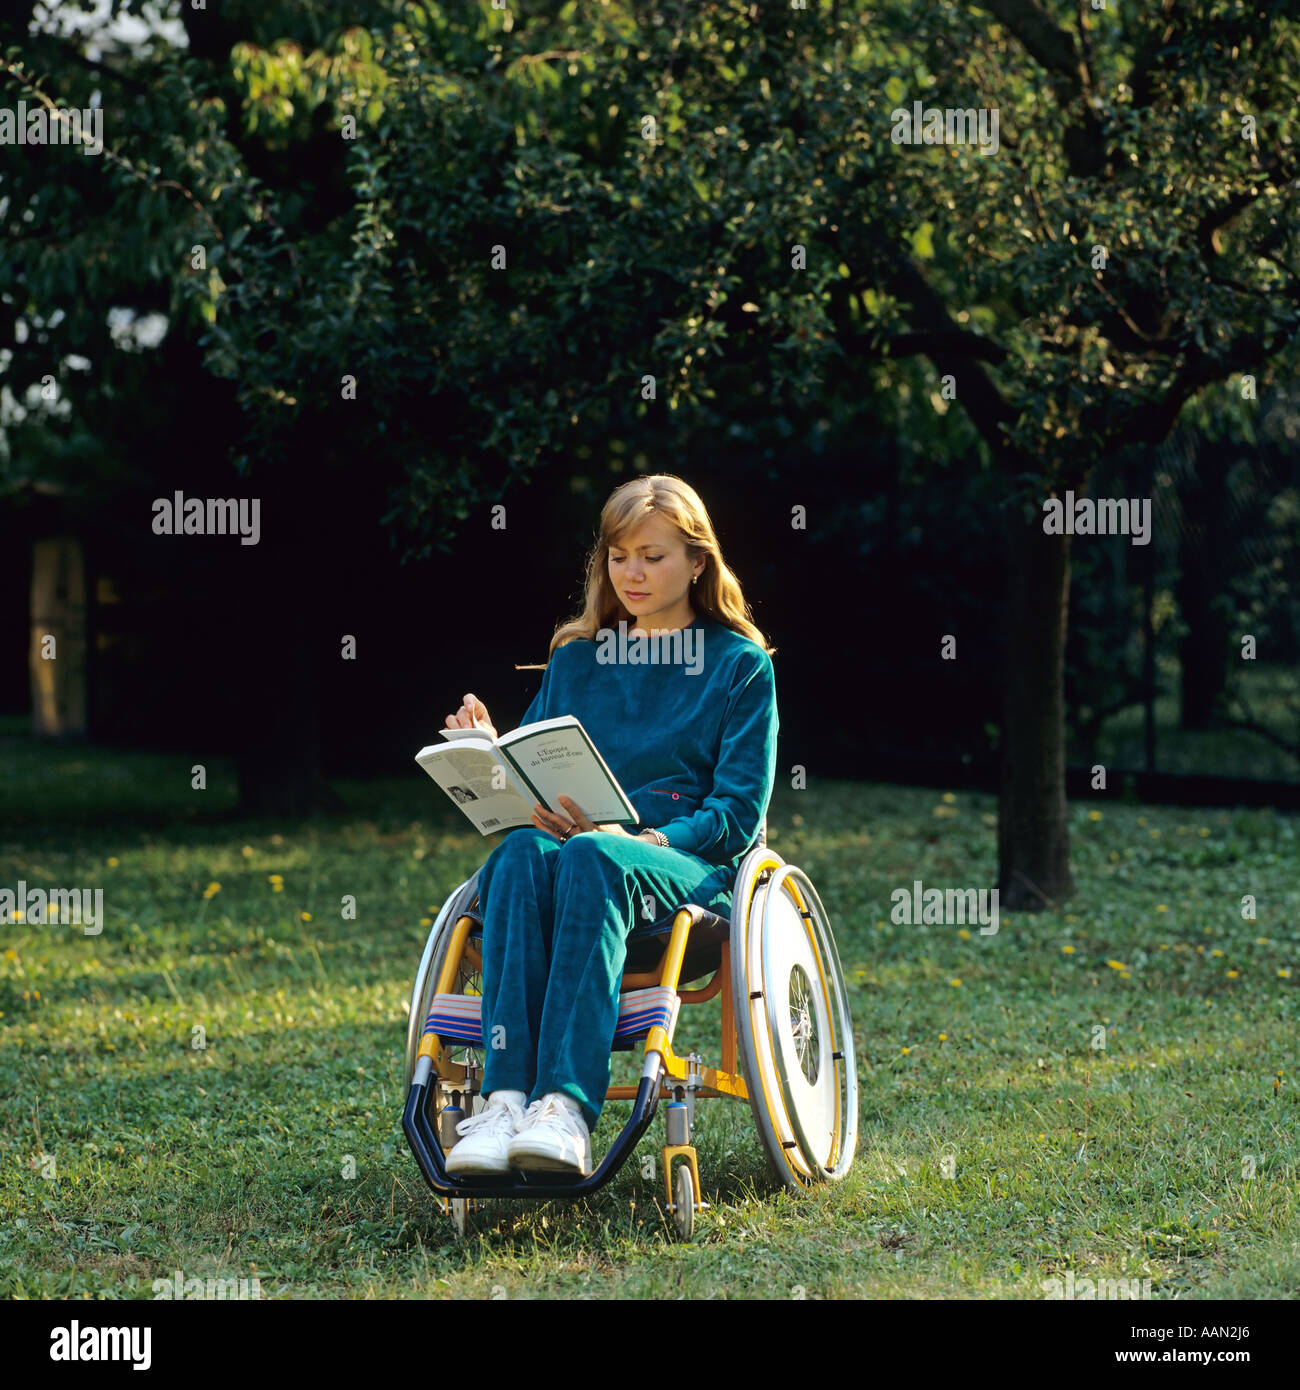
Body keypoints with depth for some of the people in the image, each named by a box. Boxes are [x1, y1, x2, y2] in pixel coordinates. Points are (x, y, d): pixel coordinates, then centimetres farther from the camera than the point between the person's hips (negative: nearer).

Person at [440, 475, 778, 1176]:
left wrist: (641, 840, -18)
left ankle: (567, 1106, -53)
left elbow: (737, 813, 1)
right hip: (577, 847, 3)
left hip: (688, 869, -3)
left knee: (590, 857, -38)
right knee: (521, 851, -34)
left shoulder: (739, 665, 11)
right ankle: (504, 1100, -49)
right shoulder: (574, 659, 23)